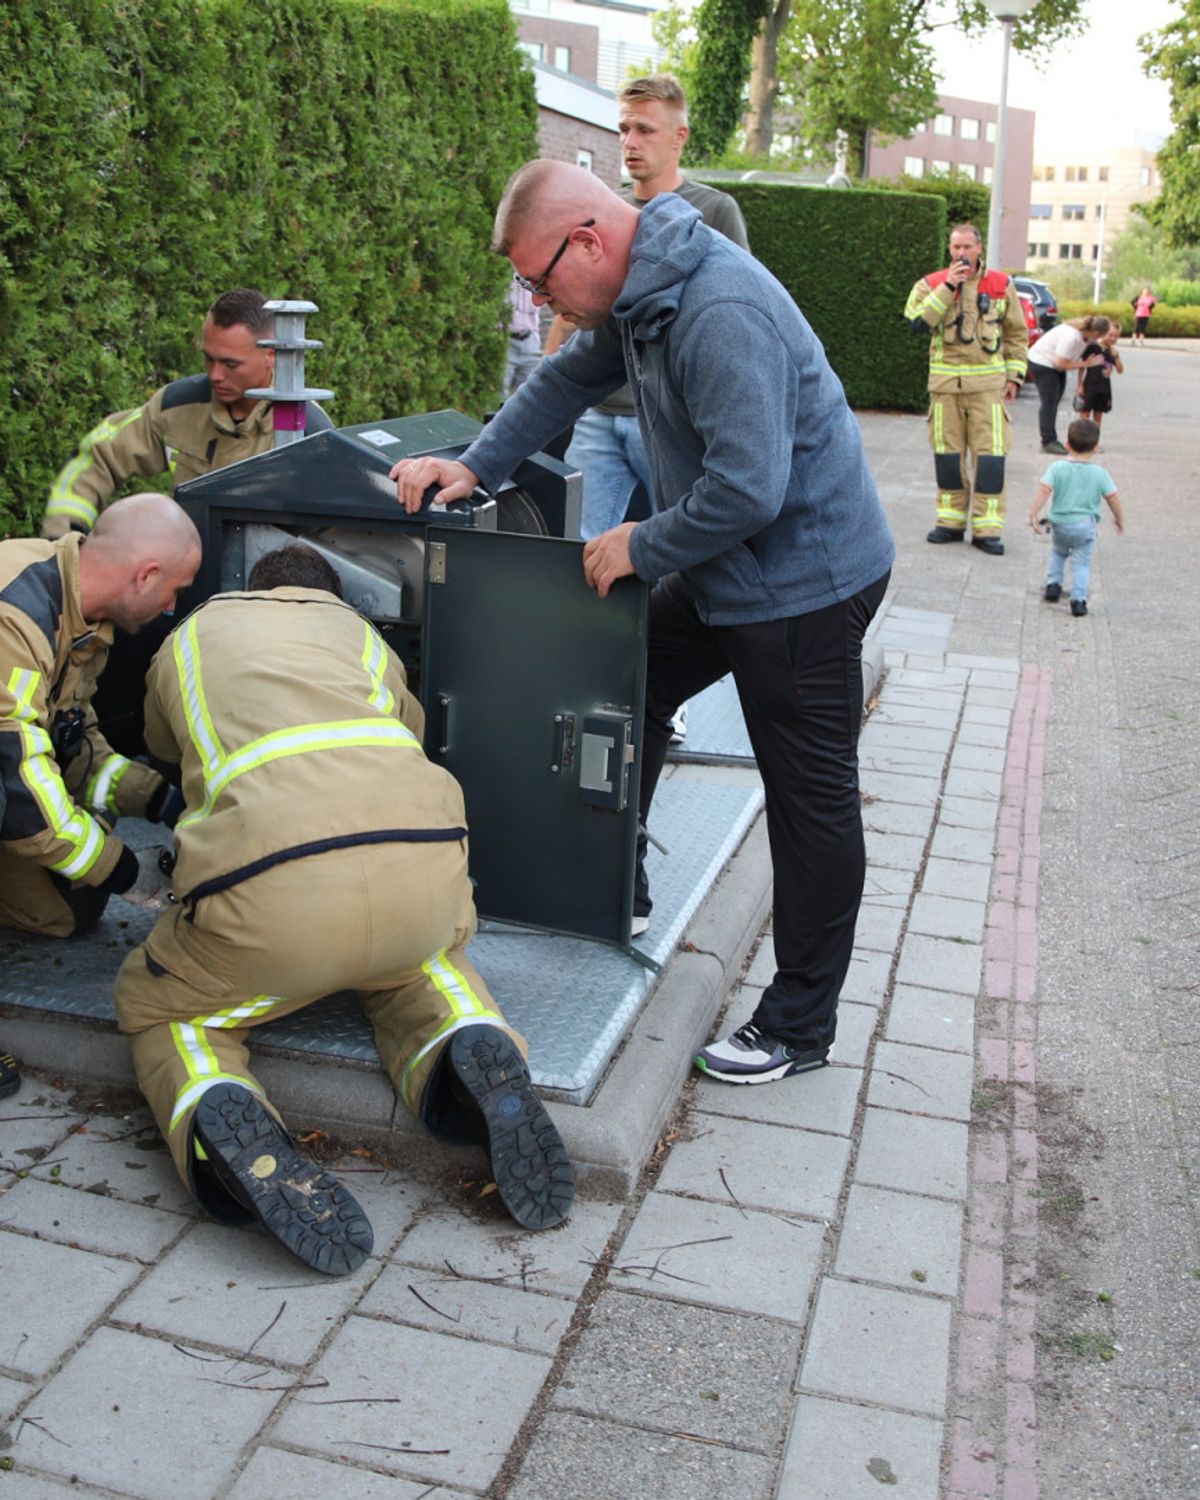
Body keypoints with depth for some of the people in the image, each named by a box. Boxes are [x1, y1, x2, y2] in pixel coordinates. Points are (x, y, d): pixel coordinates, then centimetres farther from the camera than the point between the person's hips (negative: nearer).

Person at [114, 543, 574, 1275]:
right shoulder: (355, 628, 33)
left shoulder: (189, 635, 32)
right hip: (425, 862, 2)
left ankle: (219, 1114, -9)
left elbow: (165, 746, 51)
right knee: (417, 953, 37)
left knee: (159, 1005, 27)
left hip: (271, 880, -2)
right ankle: (474, 1044, 2)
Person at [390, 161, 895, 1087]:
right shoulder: (638, 295, 4)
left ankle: (800, 1025, 13)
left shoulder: (720, 314, -28)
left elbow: (747, 489, -32)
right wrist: (475, 466, 9)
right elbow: (570, 381, 18)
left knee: (812, 797, 1)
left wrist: (641, 545, -17)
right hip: (725, 572, 10)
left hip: (804, 577, -10)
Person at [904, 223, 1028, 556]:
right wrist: (948, 287, -15)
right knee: (947, 453, 6)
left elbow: (1017, 333, 12)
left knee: (990, 454, -6)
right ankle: (951, 521, 18)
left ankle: (986, 528, -2)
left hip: (988, 382, -1)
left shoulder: (1001, 285, 7)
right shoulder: (931, 284, 5)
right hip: (945, 381, 1)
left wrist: (1014, 376, 5)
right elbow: (917, 321, -13)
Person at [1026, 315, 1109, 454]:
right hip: (1042, 362, -9)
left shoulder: (1085, 332, -9)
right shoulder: (1071, 337, -34)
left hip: (1055, 363, 9)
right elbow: (1061, 364, -28)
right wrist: (1086, 363, -21)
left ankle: (1051, 440, 18)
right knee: (1048, 402, -8)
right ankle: (1048, 442, -3)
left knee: (1053, 403, 12)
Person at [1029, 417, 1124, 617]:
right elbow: (1112, 497, 2)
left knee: (1058, 553, 28)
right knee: (1081, 563, 6)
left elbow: (1044, 490, -17)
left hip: (1060, 524, 1)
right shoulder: (1100, 473, -4)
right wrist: (1119, 518, 17)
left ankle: (1053, 583, 20)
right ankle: (1078, 599, -3)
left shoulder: (1057, 468, -8)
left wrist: (1033, 514, -16)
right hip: (1086, 526, -1)